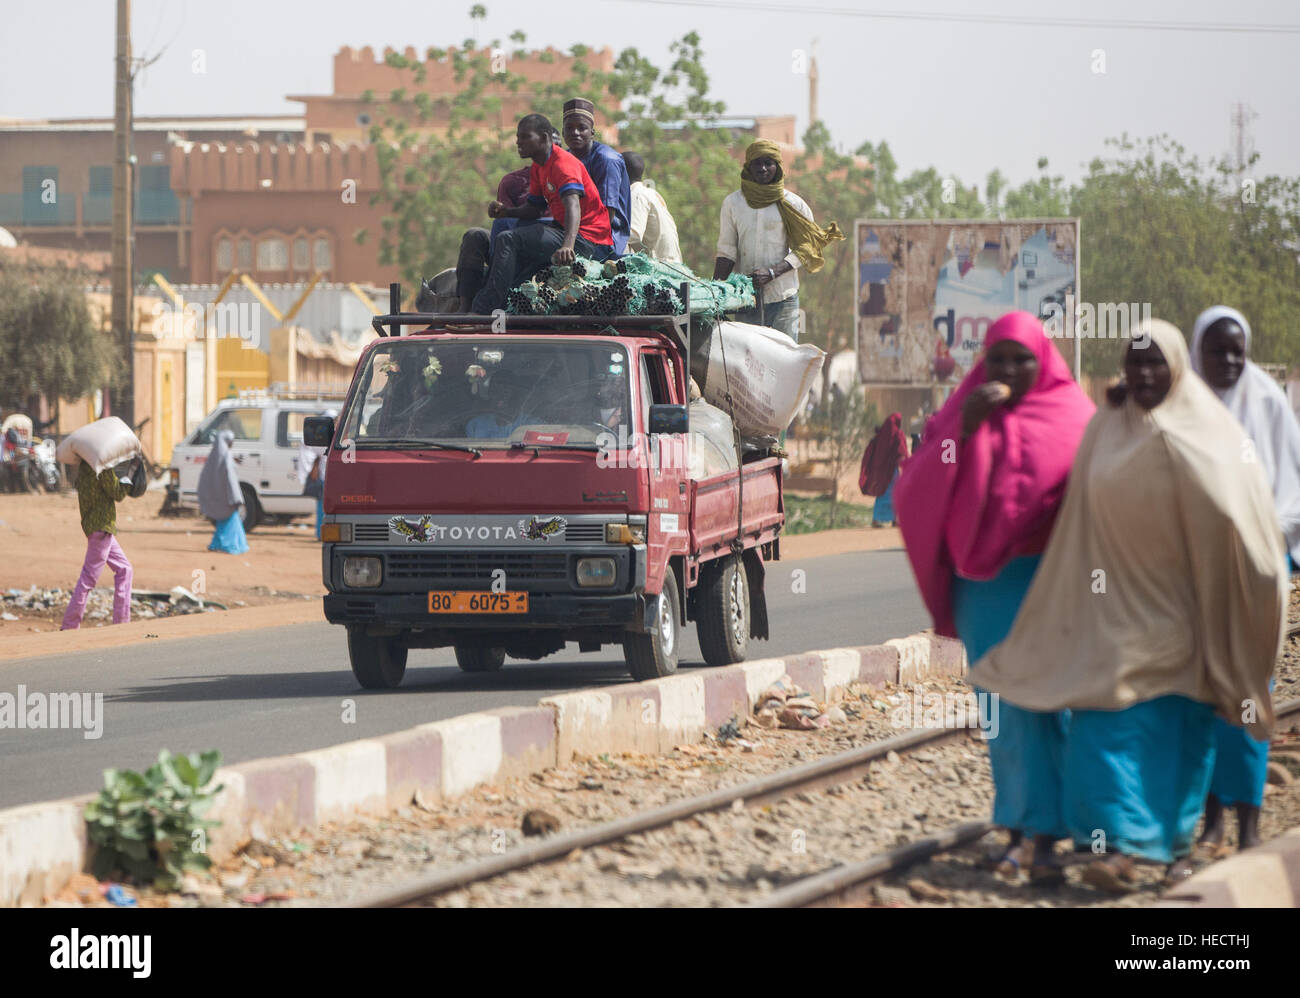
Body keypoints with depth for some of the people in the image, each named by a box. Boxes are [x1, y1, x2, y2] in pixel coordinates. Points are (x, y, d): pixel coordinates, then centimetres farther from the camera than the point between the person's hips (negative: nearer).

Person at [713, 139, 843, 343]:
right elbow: (726, 252, 9)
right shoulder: (733, 202, 10)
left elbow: (805, 247, 1)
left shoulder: (793, 204, 5)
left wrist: (772, 273, -14)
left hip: (783, 297, -1)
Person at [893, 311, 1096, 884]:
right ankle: (1021, 831, 13)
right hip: (981, 581, 4)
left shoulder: (1071, 418, -1)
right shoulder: (964, 415, 9)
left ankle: (1041, 837, -11)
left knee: (1035, 702, -10)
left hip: (1045, 579, -4)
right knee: (1002, 710, 5)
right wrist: (965, 427, -15)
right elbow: (914, 490, -3)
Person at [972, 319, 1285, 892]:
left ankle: (1176, 841, 19)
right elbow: (1083, 520, 10)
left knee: (1178, 727, 5)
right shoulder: (1106, 430, 5)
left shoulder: (1207, 430, -5)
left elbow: (1246, 507, -13)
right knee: (1108, 719, -11)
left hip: (1181, 602, -2)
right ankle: (1118, 844, -13)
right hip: (1119, 600, 2)